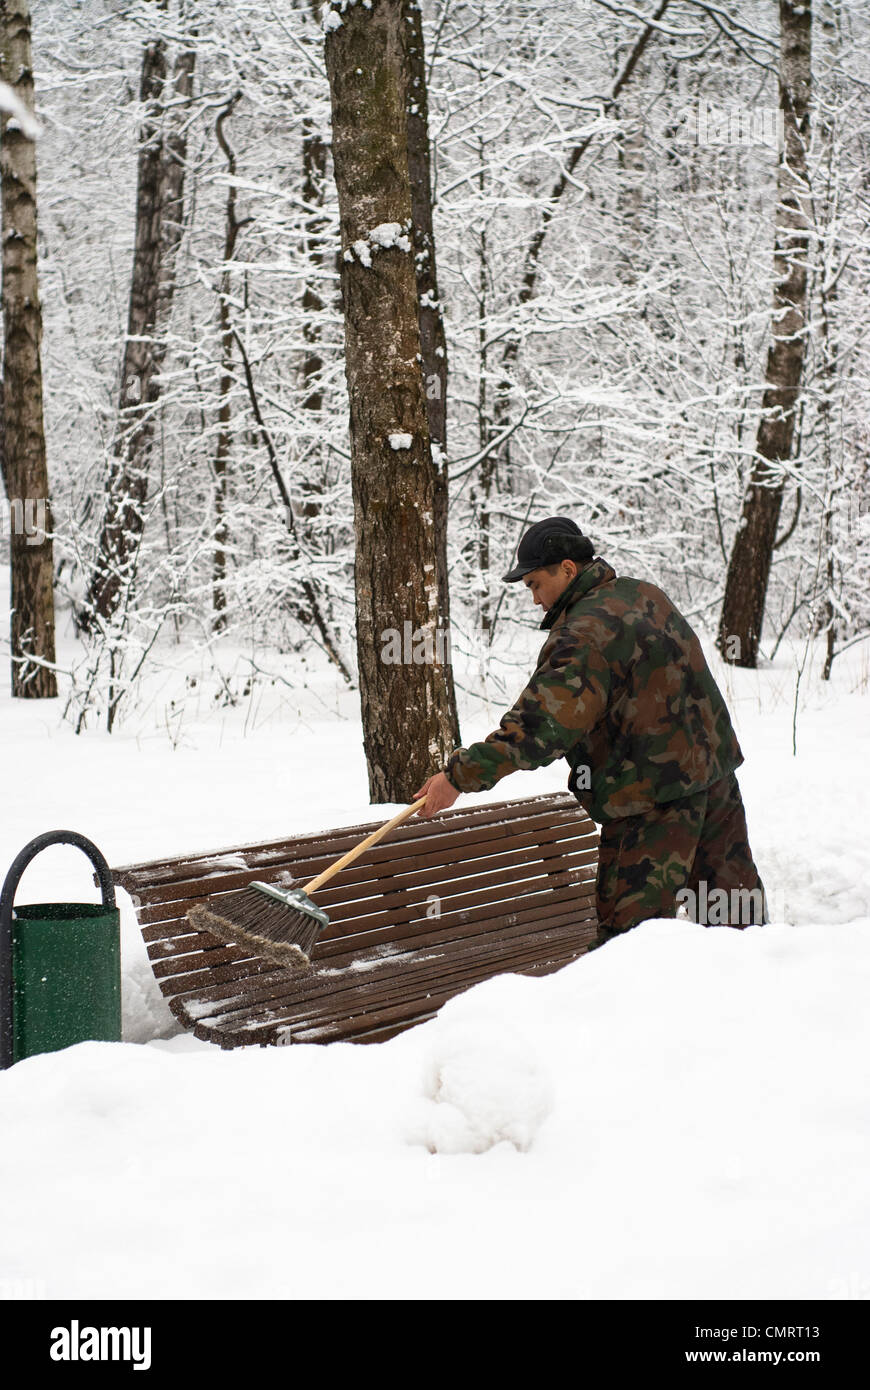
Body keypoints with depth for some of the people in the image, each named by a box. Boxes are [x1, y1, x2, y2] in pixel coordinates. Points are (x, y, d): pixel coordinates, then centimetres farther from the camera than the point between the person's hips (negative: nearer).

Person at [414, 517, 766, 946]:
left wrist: (460, 774, -24)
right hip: (716, 771, 9)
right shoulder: (646, 596, 10)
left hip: (655, 795, -9)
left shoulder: (584, 636, -18)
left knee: (629, 925, -6)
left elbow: (540, 725, -25)